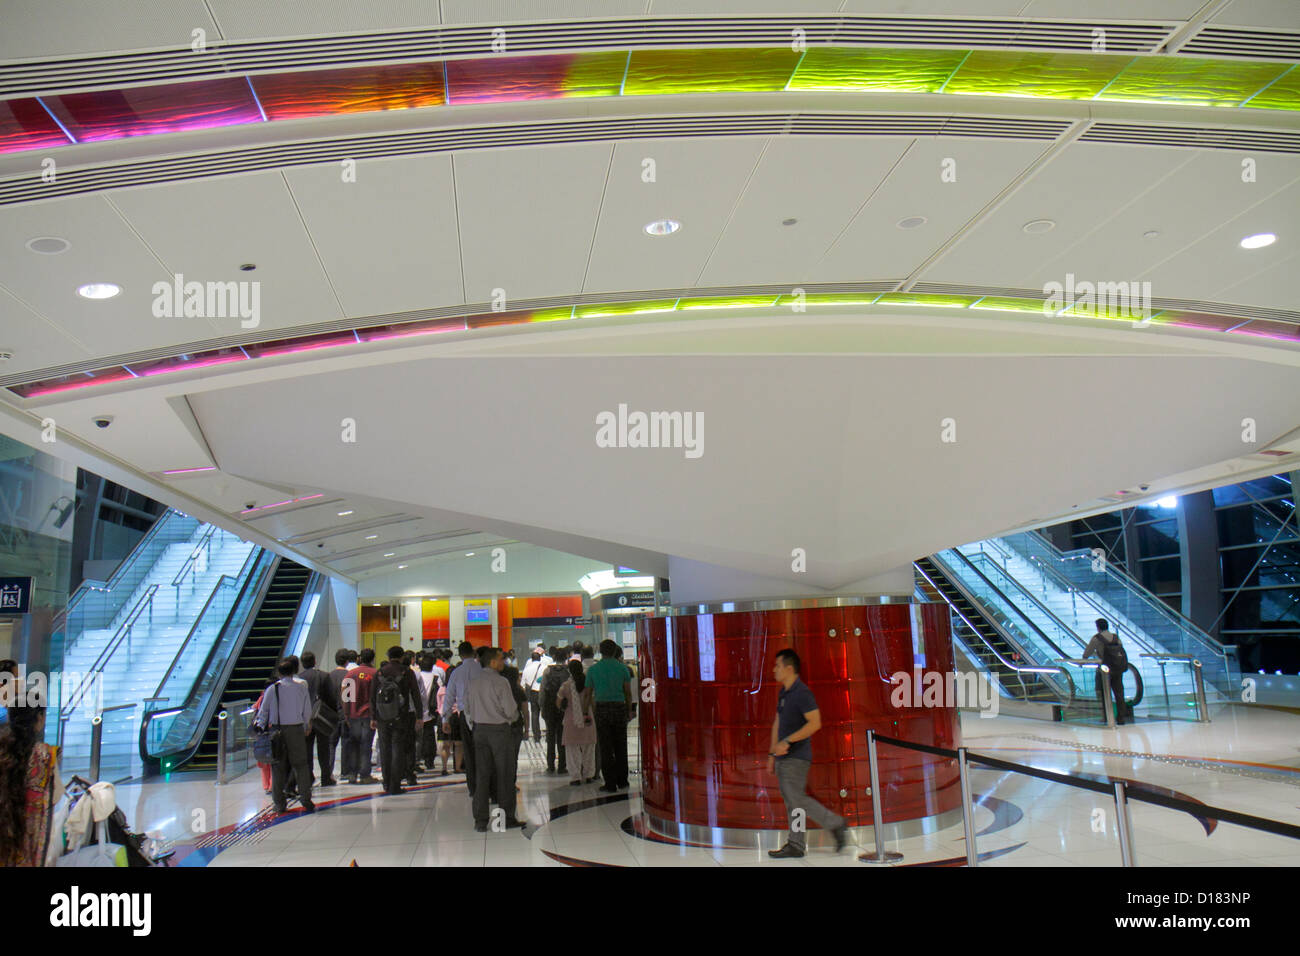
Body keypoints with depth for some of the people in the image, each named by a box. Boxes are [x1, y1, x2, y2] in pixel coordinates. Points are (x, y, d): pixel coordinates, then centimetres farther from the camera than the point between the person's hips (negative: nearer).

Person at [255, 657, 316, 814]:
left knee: (278, 767, 7)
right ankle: (306, 800, 7)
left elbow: (263, 711, 1)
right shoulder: (302, 687, 1)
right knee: (301, 765, 9)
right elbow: (307, 712, 5)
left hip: (277, 730, 0)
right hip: (296, 729, 0)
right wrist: (306, 727, 19)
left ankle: (279, 804, 10)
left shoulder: (272, 689, -2)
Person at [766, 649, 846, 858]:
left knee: (796, 799, -9)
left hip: (796, 757, -9)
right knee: (791, 801, 9)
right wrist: (772, 754, 18)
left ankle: (836, 825, 4)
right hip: (784, 757, 9)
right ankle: (796, 845, 13)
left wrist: (787, 742, -24)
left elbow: (815, 723, -22)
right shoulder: (783, 692, 13)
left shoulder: (802, 693, -15)